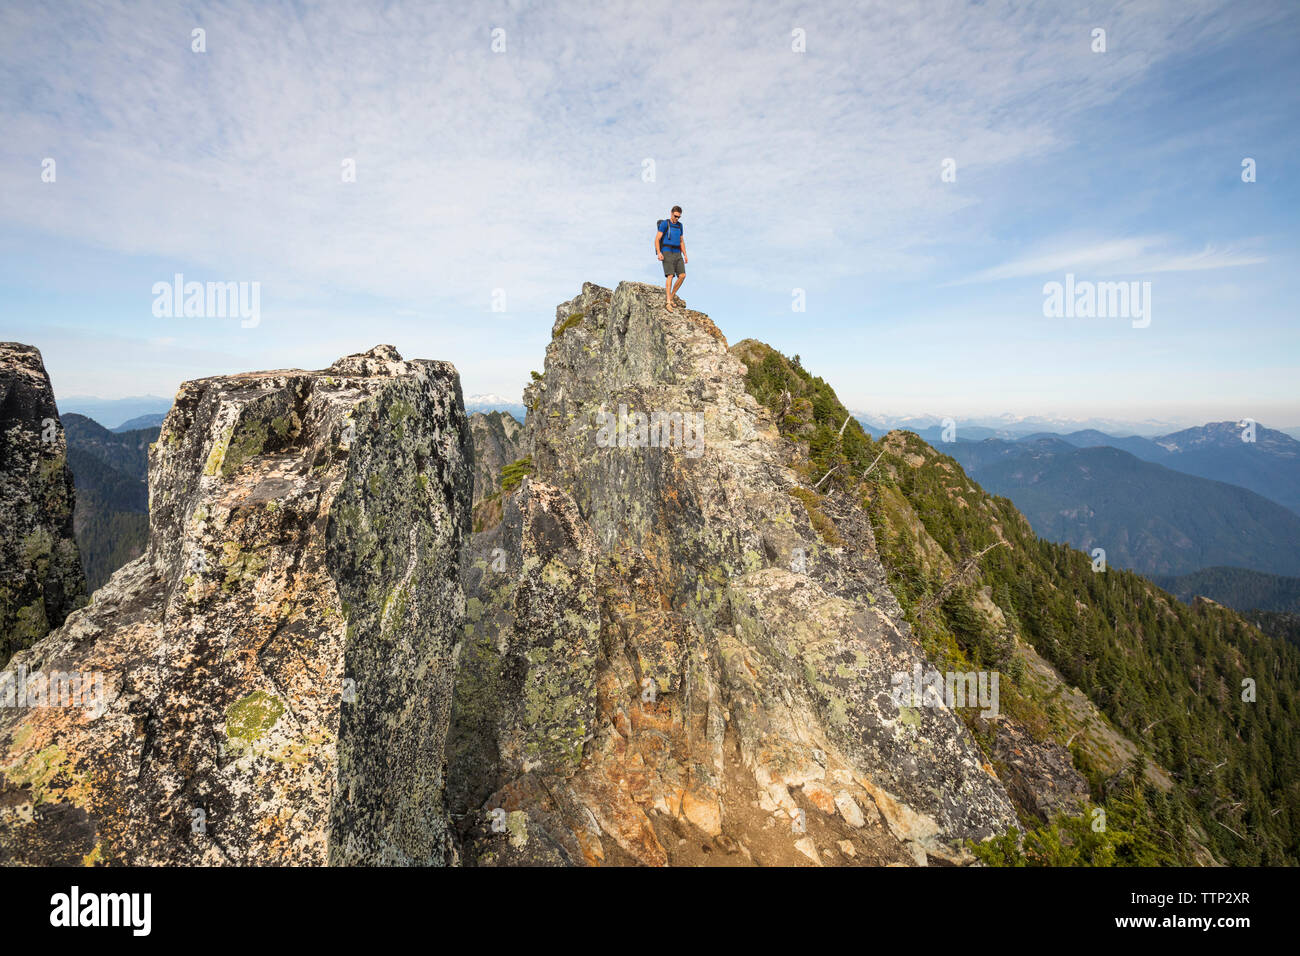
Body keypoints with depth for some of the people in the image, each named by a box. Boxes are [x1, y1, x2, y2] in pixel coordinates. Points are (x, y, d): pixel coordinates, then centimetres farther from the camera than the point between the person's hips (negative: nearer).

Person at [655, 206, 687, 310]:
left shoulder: (679, 225, 17)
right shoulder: (664, 223, -2)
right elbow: (657, 239, -7)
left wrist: (685, 255, 12)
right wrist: (659, 253, -20)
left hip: (677, 254, 6)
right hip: (667, 253, -6)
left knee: (682, 275, -9)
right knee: (670, 276, -18)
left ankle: (671, 296, 6)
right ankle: (669, 303, -20)